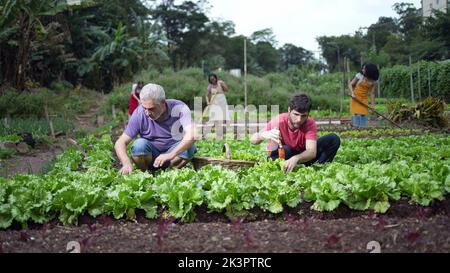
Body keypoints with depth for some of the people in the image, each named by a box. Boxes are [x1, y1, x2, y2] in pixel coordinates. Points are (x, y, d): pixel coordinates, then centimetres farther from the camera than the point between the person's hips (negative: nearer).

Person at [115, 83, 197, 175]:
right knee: (139, 144, -30)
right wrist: (126, 163, -38)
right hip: (150, 153, 1)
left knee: (189, 148, -30)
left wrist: (170, 155, -48)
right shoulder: (139, 114, -17)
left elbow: (191, 135, -35)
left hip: (175, 151, 0)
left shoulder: (179, 108, -21)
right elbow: (120, 143, -17)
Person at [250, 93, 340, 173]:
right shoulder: (279, 121, -25)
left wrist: (296, 158, -58)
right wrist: (264, 135, -54)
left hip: (301, 156, 3)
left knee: (334, 139, -16)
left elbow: (312, 152, -35)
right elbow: (253, 140, -29)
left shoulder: (310, 124, -22)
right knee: (285, 150, -39)